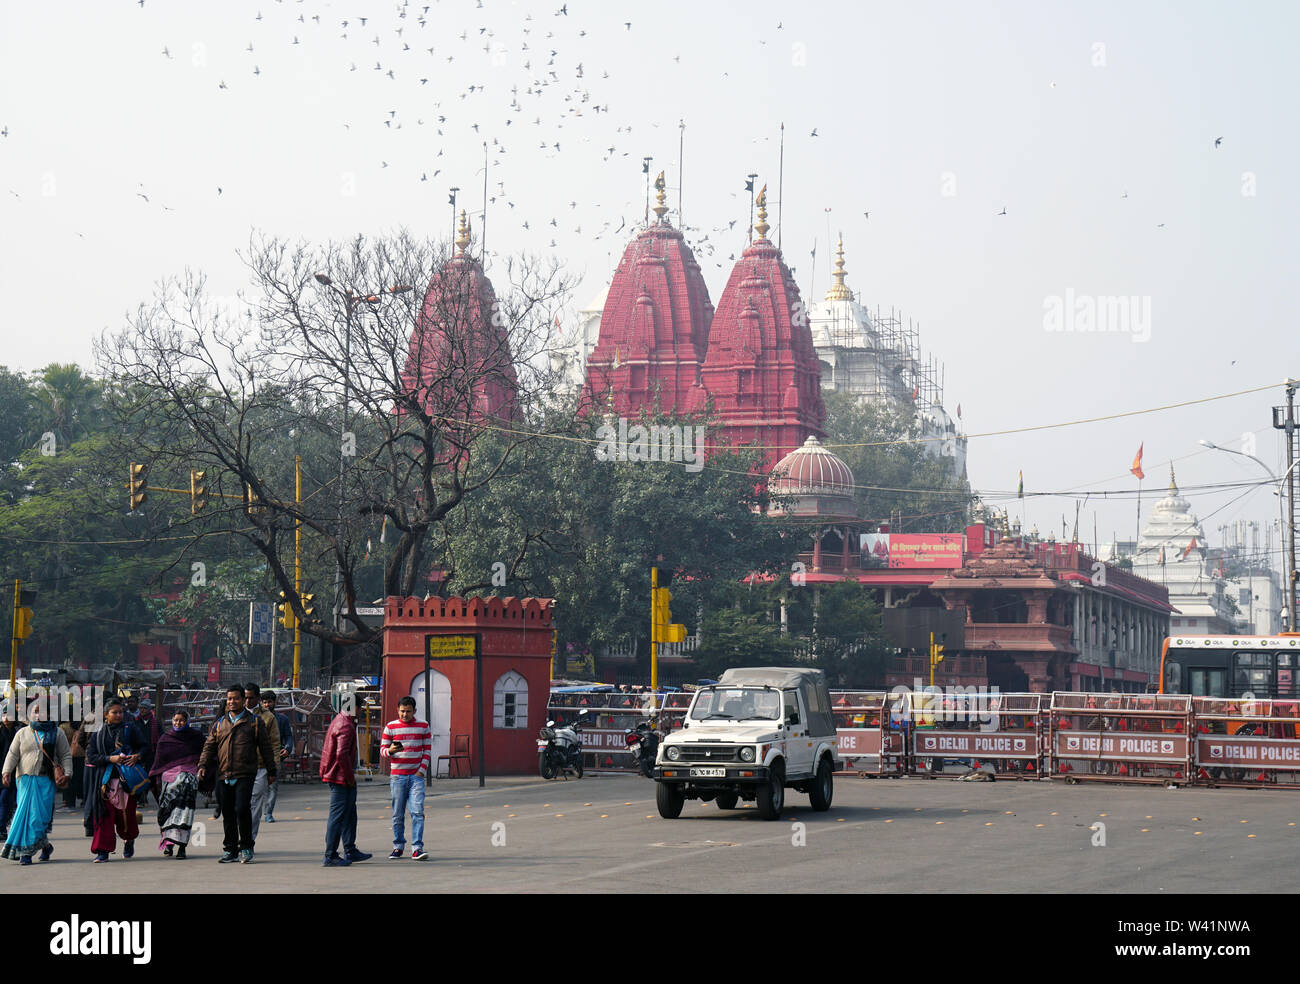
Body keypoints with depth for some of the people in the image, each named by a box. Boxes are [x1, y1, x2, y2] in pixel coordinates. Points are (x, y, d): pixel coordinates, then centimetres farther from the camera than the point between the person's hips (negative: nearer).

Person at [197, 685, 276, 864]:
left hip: (245, 775, -4)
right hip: (224, 776, 4)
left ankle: (246, 848, -4)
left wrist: (271, 771, 8)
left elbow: (266, 747, 8)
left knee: (242, 809, -16)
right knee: (227, 814, 7)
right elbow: (209, 747, 15)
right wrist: (203, 765, -1)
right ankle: (231, 850, 16)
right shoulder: (220, 724, 15)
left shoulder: (254, 722, 6)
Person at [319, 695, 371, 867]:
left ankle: (350, 851, 25)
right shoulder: (346, 727, -18)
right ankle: (330, 857, -3)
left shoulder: (338, 721, 15)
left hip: (334, 775, 11)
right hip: (341, 777, -11)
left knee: (349, 814, 17)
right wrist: (351, 777, -17)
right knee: (338, 816, -6)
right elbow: (342, 755, -27)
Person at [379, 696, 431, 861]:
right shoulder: (390, 727, 5)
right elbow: (382, 751, 5)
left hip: (416, 776, 0)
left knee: (418, 812, -11)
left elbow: (427, 750, 9)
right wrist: (390, 751, -19)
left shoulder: (423, 727, 7)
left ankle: (417, 849, -13)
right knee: (398, 814, 3)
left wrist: (422, 770, -3)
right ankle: (398, 847, 15)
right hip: (397, 776, 0)